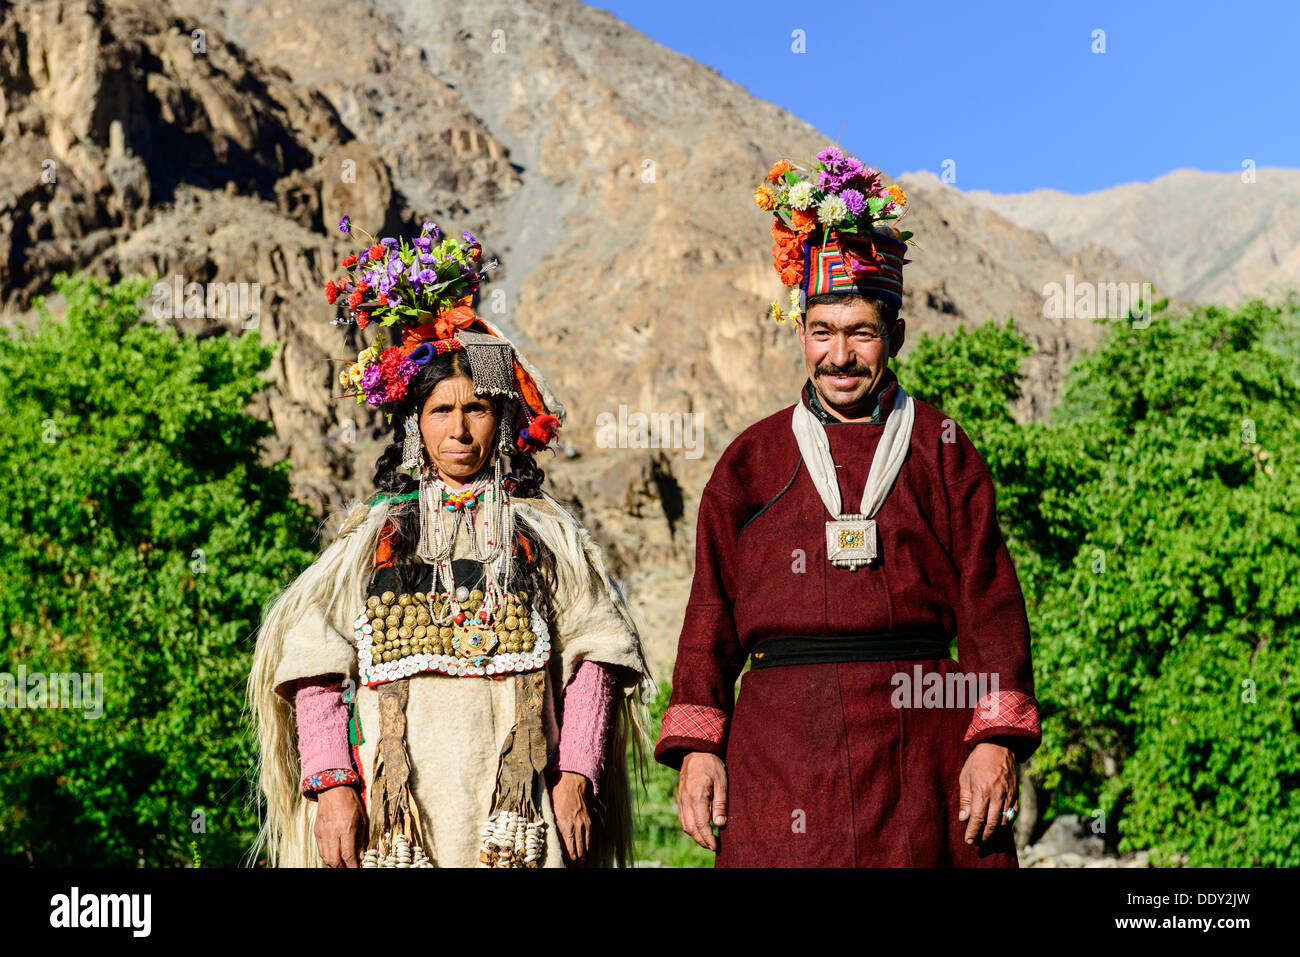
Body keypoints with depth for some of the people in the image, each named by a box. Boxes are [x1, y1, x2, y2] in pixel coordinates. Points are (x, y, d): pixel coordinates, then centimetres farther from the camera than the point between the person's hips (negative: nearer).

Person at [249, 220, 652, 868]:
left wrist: (575, 777, -3)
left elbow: (592, 656, 7)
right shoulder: (372, 536, 11)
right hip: (394, 805, 0)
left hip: (515, 808, 0)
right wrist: (331, 786, -5)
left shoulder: (545, 534, 11)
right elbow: (314, 669, 6)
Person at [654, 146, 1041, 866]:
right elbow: (711, 614, 8)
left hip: (919, 729, 0)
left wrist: (997, 741, -6)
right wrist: (696, 747, -1)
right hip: (780, 742, 1)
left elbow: (990, 604, 4)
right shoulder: (749, 461, 10)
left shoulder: (940, 451, 8)